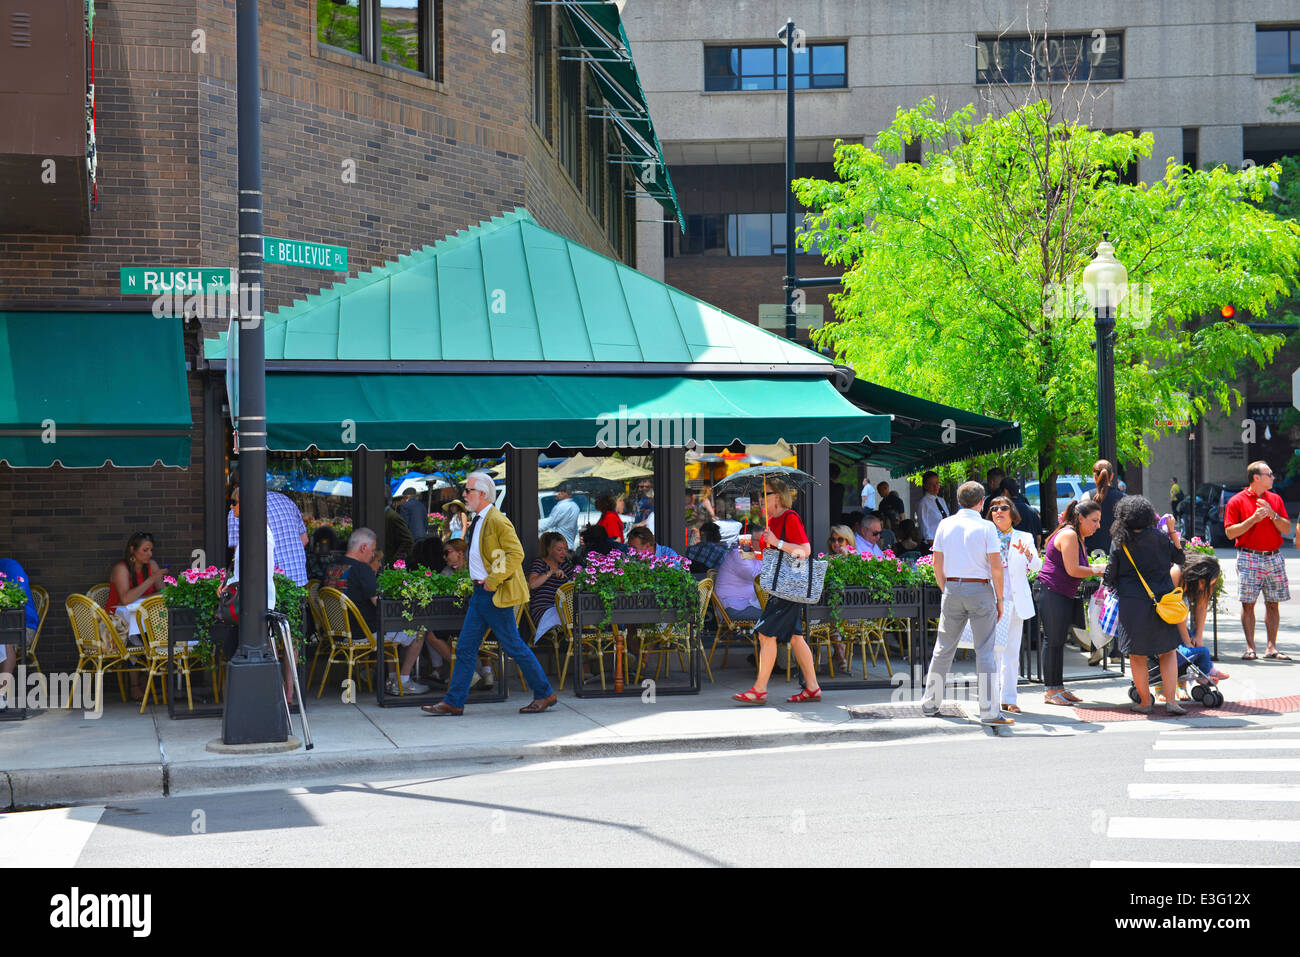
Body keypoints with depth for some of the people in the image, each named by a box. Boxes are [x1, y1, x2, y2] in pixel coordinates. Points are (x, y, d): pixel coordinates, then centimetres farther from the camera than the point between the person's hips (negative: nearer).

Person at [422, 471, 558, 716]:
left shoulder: (497, 520, -16)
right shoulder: (477, 521, 14)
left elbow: (516, 553, -22)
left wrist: (493, 580, -20)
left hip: (496, 594, -9)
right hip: (480, 593, 9)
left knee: (513, 646, -1)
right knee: (466, 647, 7)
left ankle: (544, 693, 11)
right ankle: (454, 702, 9)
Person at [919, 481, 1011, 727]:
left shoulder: (945, 525, 4)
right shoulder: (986, 527, -6)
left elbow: (937, 566, 8)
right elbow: (996, 568, -9)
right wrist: (999, 599, 0)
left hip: (952, 588, 4)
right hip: (980, 589, -4)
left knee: (943, 648, 13)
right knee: (985, 651, -2)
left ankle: (930, 703, 18)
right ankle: (989, 712, -6)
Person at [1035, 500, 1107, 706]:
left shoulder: (1079, 537, 15)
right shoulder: (1068, 535, -16)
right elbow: (1072, 570, -20)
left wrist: (1096, 568, 5)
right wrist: (1097, 570, -9)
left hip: (1065, 595, 10)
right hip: (1052, 593, -10)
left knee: (1060, 641, 13)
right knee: (1053, 641, -5)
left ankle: (1058, 687, 18)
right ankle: (1049, 690, 0)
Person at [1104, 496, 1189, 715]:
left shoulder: (1118, 543, -3)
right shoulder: (1159, 538, -3)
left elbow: (1111, 577, 2)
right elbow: (1180, 559, 10)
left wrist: (1116, 589, 24)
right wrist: (1173, 532, 13)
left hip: (1132, 603, -1)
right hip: (1162, 602, 1)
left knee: (1137, 655, 10)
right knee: (1168, 652, 9)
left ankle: (1145, 701, 14)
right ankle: (1171, 700, 1)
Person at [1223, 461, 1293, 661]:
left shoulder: (1275, 499, 12)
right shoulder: (1237, 501, 0)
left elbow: (1287, 529, 8)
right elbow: (1230, 532, -6)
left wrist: (1272, 515, -8)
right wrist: (1254, 519, -14)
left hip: (1273, 557, 4)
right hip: (1249, 557, -4)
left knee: (1273, 603, 3)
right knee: (1248, 604, -5)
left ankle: (1271, 647, 7)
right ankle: (1250, 648, 0)